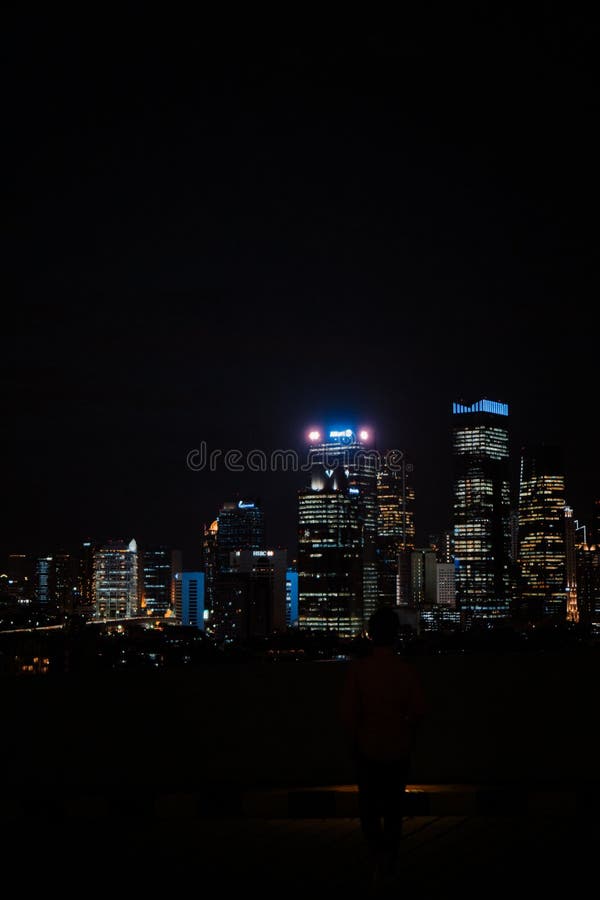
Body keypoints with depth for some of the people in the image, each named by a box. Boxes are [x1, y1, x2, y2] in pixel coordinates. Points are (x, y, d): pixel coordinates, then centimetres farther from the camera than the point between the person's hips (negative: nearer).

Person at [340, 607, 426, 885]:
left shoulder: (358, 669, -13)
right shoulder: (407, 671, -8)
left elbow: (348, 711, -12)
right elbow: (418, 710, -6)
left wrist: (353, 741, 2)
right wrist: (406, 732, 11)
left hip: (368, 747, -1)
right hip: (399, 748, 2)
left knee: (368, 803, 12)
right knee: (394, 805, 14)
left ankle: (380, 850, -8)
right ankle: (390, 860, 19)